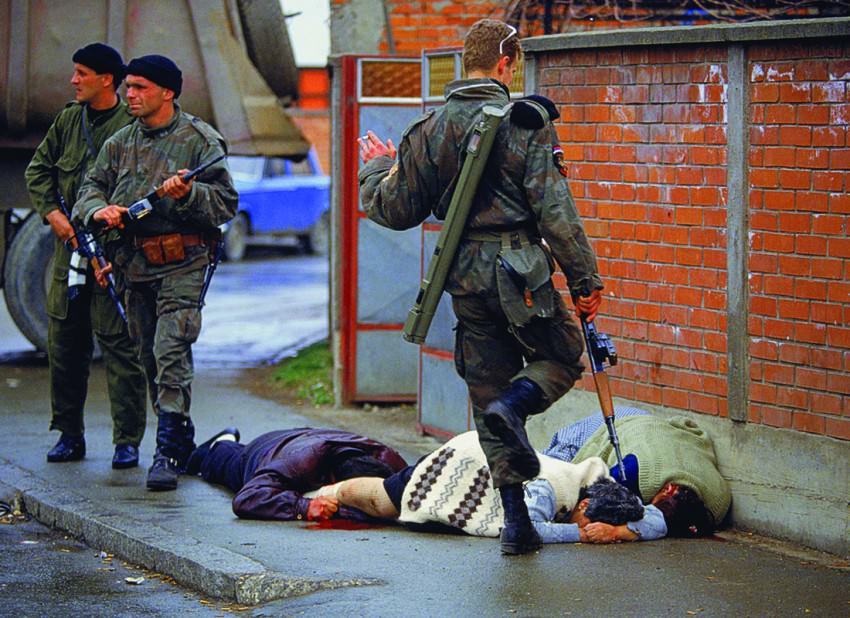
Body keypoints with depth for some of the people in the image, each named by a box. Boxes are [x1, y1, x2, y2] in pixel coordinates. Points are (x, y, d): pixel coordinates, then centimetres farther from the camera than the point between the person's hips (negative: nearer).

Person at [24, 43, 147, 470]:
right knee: (63, 342, 10)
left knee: (119, 344, -6)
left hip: (113, 252, -6)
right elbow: (37, 170, 19)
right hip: (69, 246, 7)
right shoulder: (68, 120, 13)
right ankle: (69, 434, 21)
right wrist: (52, 213, 3)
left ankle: (127, 441, 0)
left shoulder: (131, 127, -8)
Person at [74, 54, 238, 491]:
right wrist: (98, 209, -6)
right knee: (149, 358, 10)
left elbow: (226, 203, -4)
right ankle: (183, 445, 22)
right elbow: (92, 186, 16)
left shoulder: (199, 140, -2)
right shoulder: (120, 143, 15)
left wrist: (187, 194, -21)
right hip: (136, 266, 6)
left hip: (182, 264, -6)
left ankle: (169, 453, -17)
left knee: (171, 352, -16)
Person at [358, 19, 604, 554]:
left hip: (465, 278, 4)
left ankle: (516, 520, 8)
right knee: (561, 358, 18)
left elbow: (395, 211, 9)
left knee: (488, 387, 11)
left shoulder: (430, 129, 5)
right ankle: (513, 406, -16)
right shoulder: (526, 123, -7)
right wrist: (584, 278, -7)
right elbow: (554, 210, -12)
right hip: (519, 270, -4)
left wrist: (375, 170, 30)